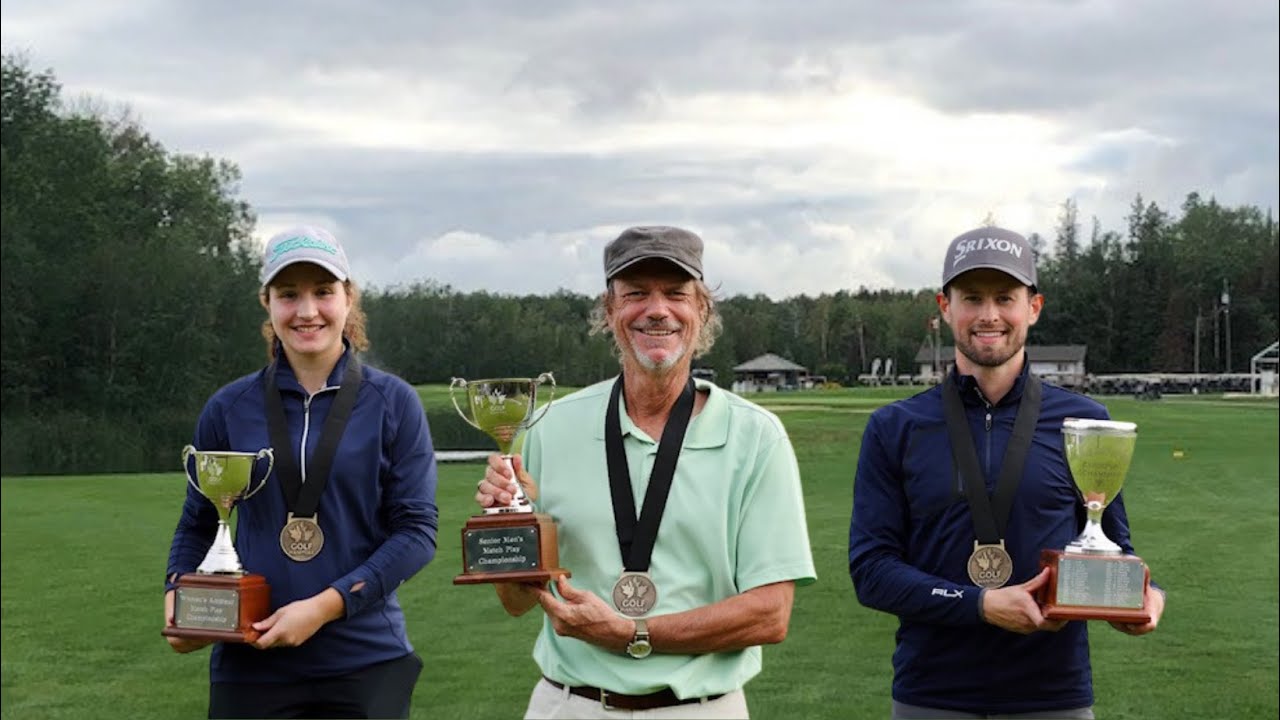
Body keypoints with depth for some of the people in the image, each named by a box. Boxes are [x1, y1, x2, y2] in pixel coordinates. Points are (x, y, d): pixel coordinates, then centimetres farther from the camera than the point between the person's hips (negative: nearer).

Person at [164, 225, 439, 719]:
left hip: (366, 664, -1)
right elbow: (198, 522, 12)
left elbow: (417, 529, -6)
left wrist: (326, 605, -16)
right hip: (251, 665, 2)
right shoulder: (229, 408, 2)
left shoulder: (392, 402, -3)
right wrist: (176, 595, -6)